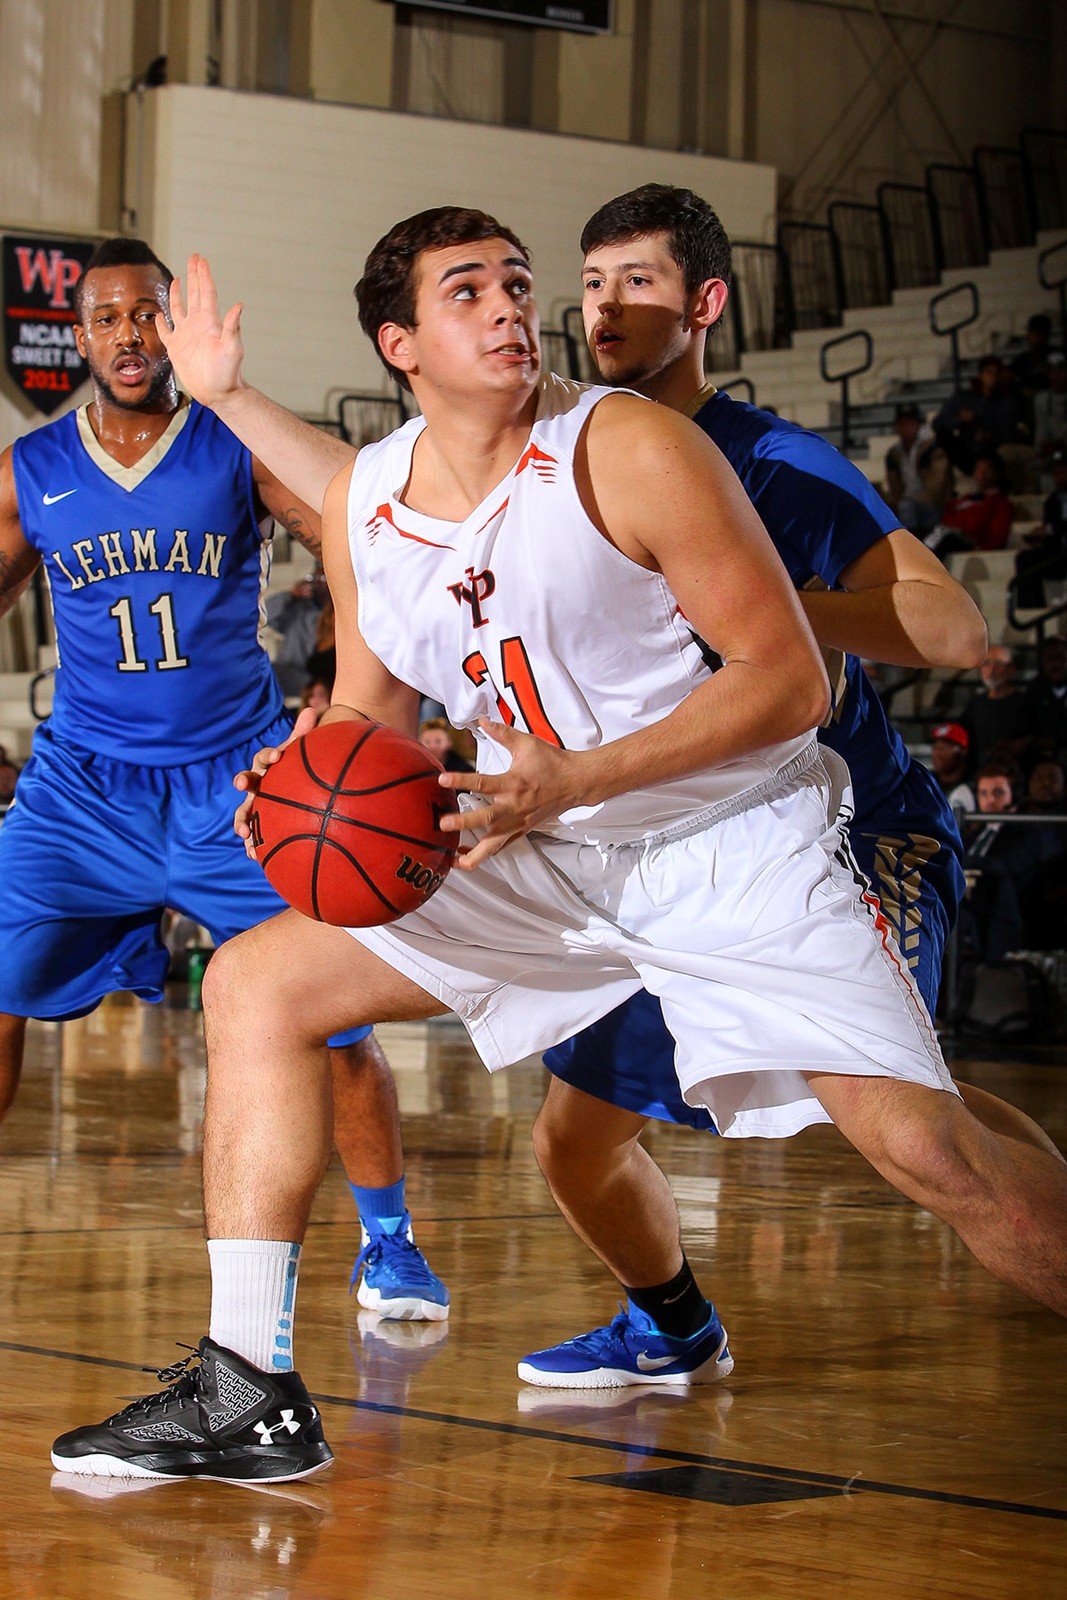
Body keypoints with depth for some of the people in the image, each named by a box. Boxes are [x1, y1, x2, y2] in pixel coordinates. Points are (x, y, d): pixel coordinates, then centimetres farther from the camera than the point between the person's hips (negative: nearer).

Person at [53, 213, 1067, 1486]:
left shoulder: (629, 449, -16)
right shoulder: (363, 503, 1)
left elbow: (791, 680, -18)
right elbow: (371, 714, 15)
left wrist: (572, 779, -28)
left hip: (733, 844, -6)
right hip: (540, 863, 6)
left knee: (923, 1145, -20)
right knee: (255, 984, -3)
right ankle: (247, 1394, -2)